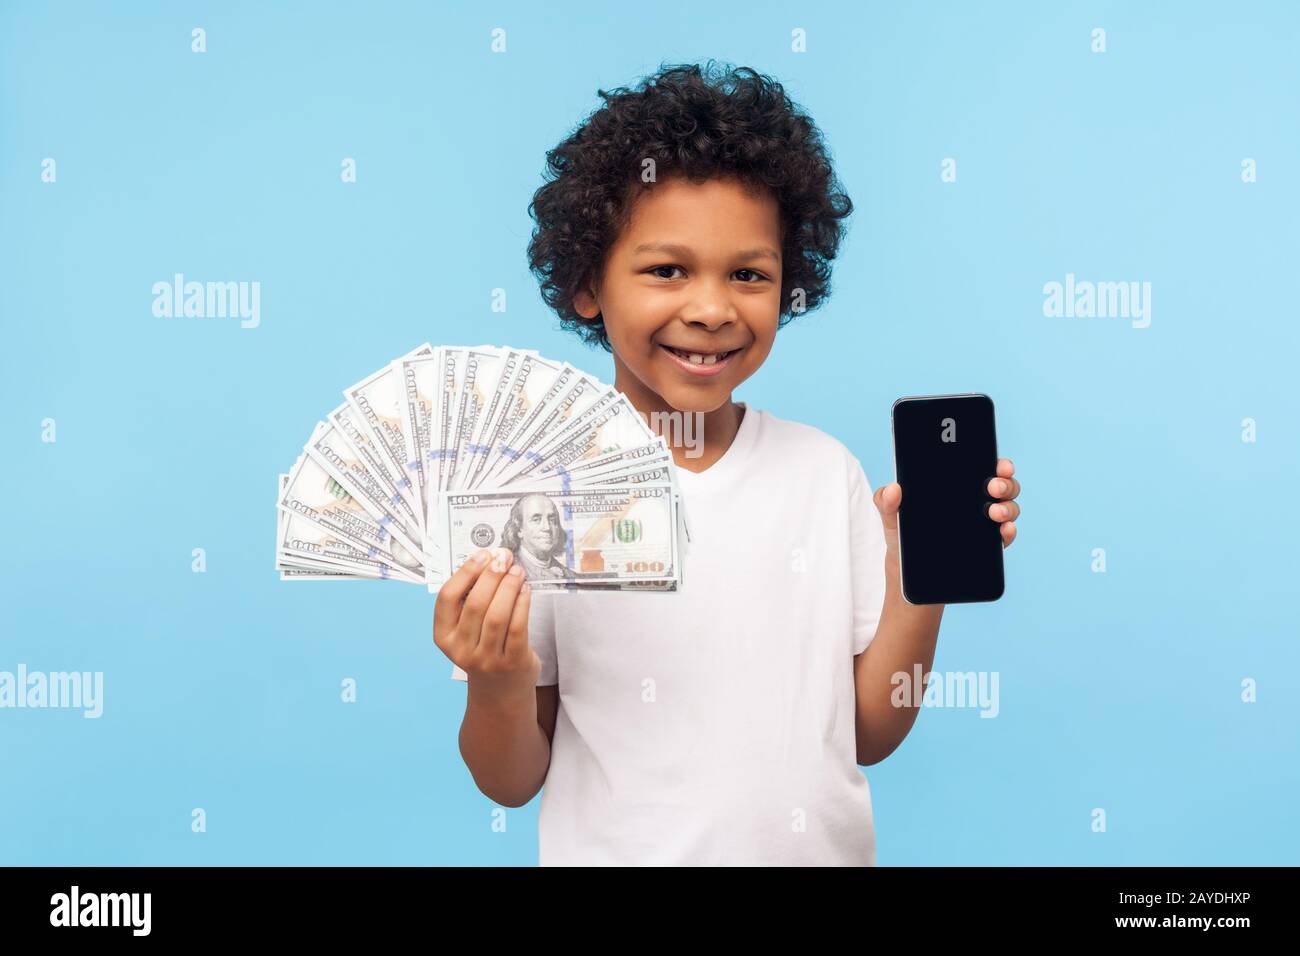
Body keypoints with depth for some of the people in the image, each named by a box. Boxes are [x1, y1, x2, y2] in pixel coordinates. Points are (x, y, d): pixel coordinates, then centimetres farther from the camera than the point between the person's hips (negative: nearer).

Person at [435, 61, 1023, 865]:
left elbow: (868, 733, -1)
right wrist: (498, 687, -25)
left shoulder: (827, 470, -7)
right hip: (620, 849, -2)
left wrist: (922, 578, -13)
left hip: (822, 848, 3)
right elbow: (513, 782, -7)